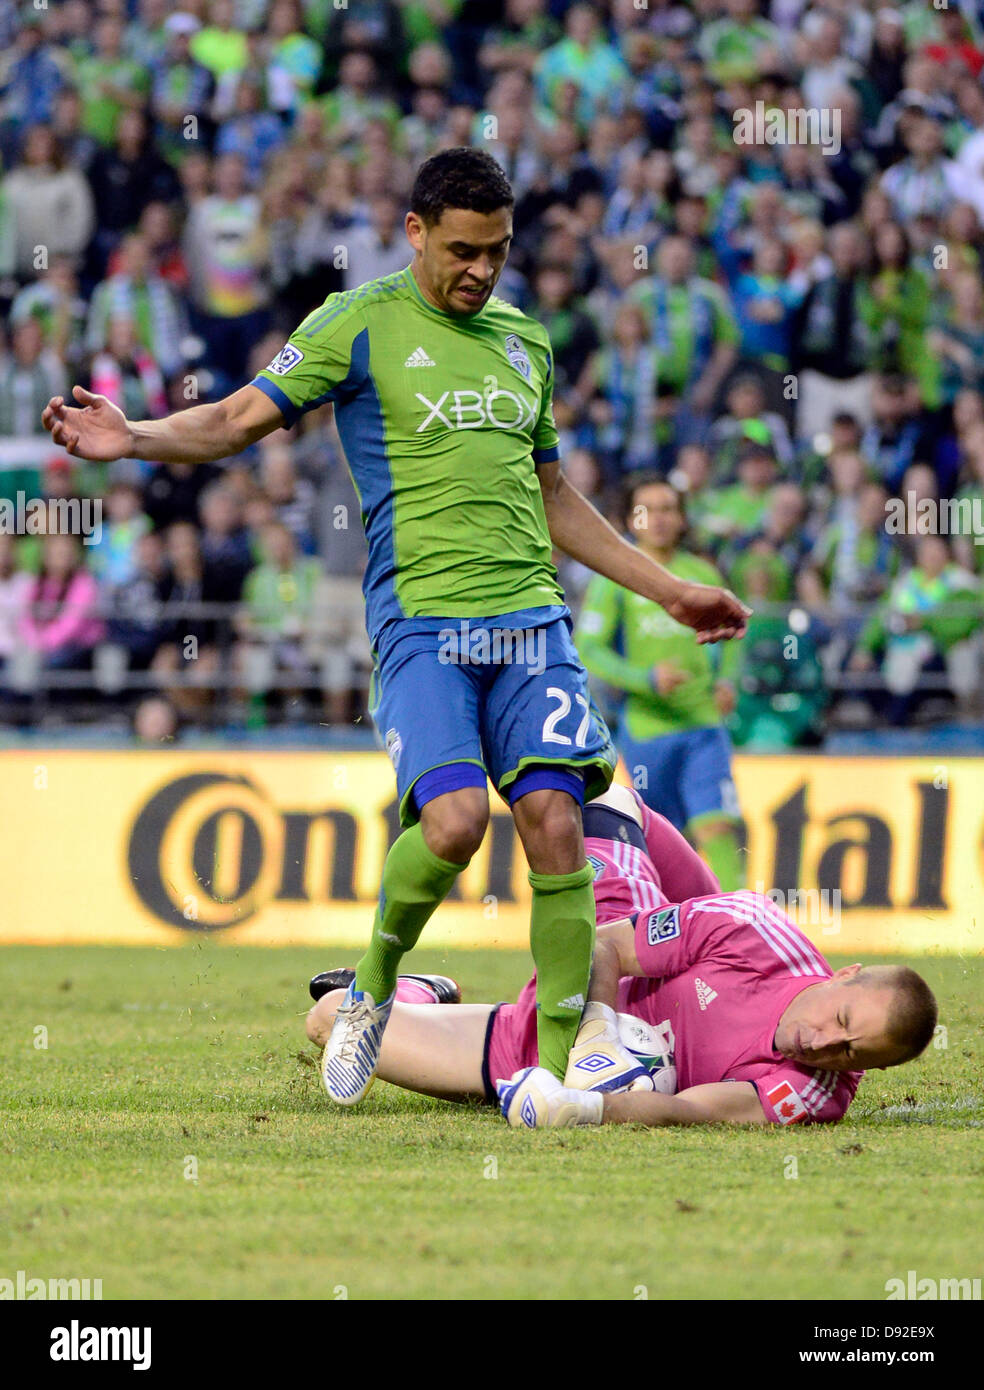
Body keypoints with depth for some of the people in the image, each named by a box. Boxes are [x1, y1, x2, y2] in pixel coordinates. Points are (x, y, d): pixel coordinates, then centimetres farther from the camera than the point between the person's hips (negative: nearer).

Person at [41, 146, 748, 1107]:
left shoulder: (524, 342, 19)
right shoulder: (357, 326, 4)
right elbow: (238, 420, 2)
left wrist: (668, 589, 31)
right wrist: (137, 438, -17)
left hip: (531, 619, 4)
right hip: (420, 621, -4)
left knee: (554, 822, -11)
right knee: (453, 821, -21)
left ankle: (564, 1059, -6)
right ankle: (372, 989, 7)